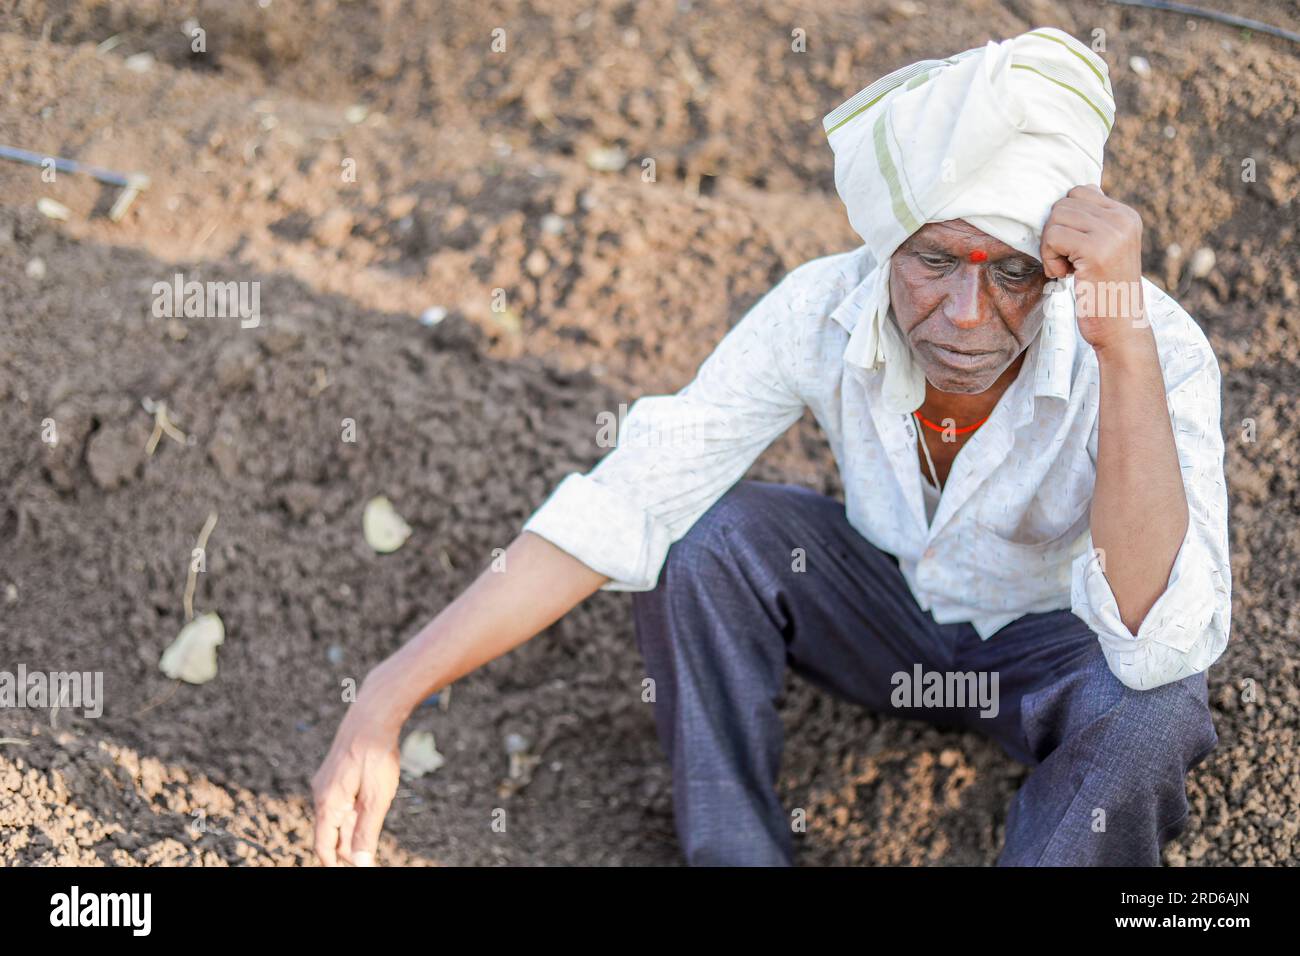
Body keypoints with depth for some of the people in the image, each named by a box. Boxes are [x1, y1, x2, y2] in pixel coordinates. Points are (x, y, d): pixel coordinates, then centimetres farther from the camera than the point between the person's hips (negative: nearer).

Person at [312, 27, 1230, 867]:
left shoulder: (1156, 351, -33)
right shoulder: (826, 310, -25)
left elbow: (1160, 650, -45)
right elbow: (618, 507, -25)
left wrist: (1125, 341, -52)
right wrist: (387, 700, -33)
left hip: (1059, 641, -2)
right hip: (891, 598, 2)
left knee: (1148, 717, -35)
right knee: (702, 530, -23)